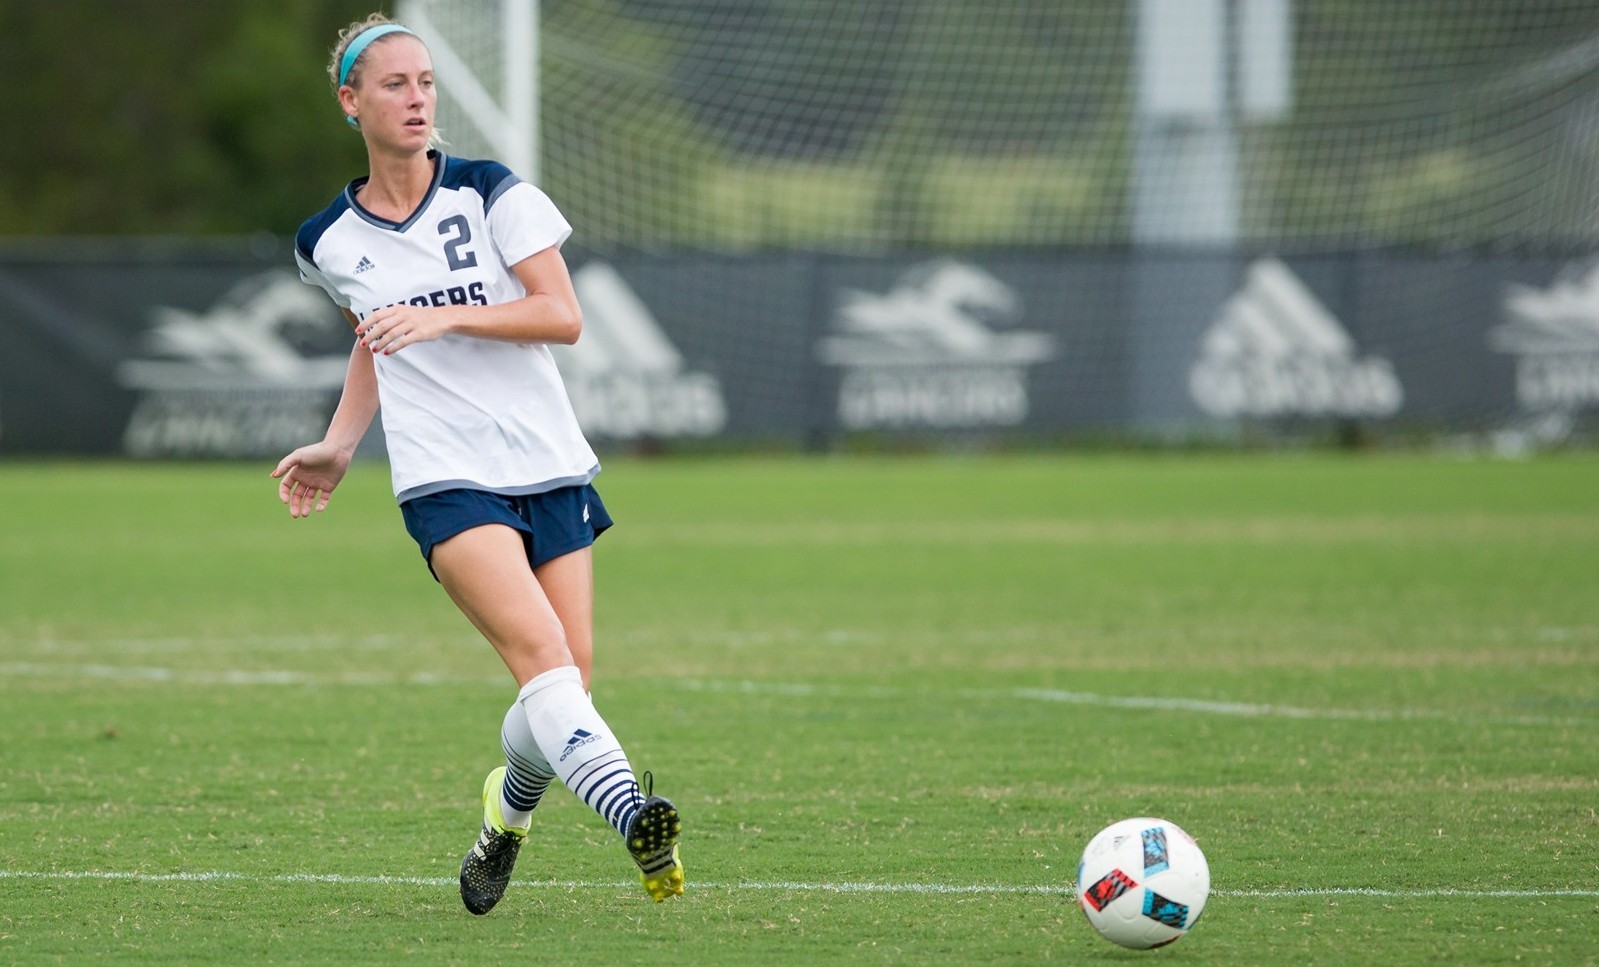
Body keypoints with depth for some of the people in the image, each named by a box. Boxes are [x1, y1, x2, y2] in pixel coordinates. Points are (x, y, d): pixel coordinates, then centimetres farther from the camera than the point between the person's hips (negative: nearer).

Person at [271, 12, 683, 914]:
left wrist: (445, 315, -19)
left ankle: (507, 814, 31)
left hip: (550, 465, 1)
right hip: (446, 482, -1)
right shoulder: (329, 244, 8)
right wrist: (341, 446, 16)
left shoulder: (496, 195, 0)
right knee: (540, 650, -24)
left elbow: (564, 315, -8)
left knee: (569, 678, -1)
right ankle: (633, 814, -44)